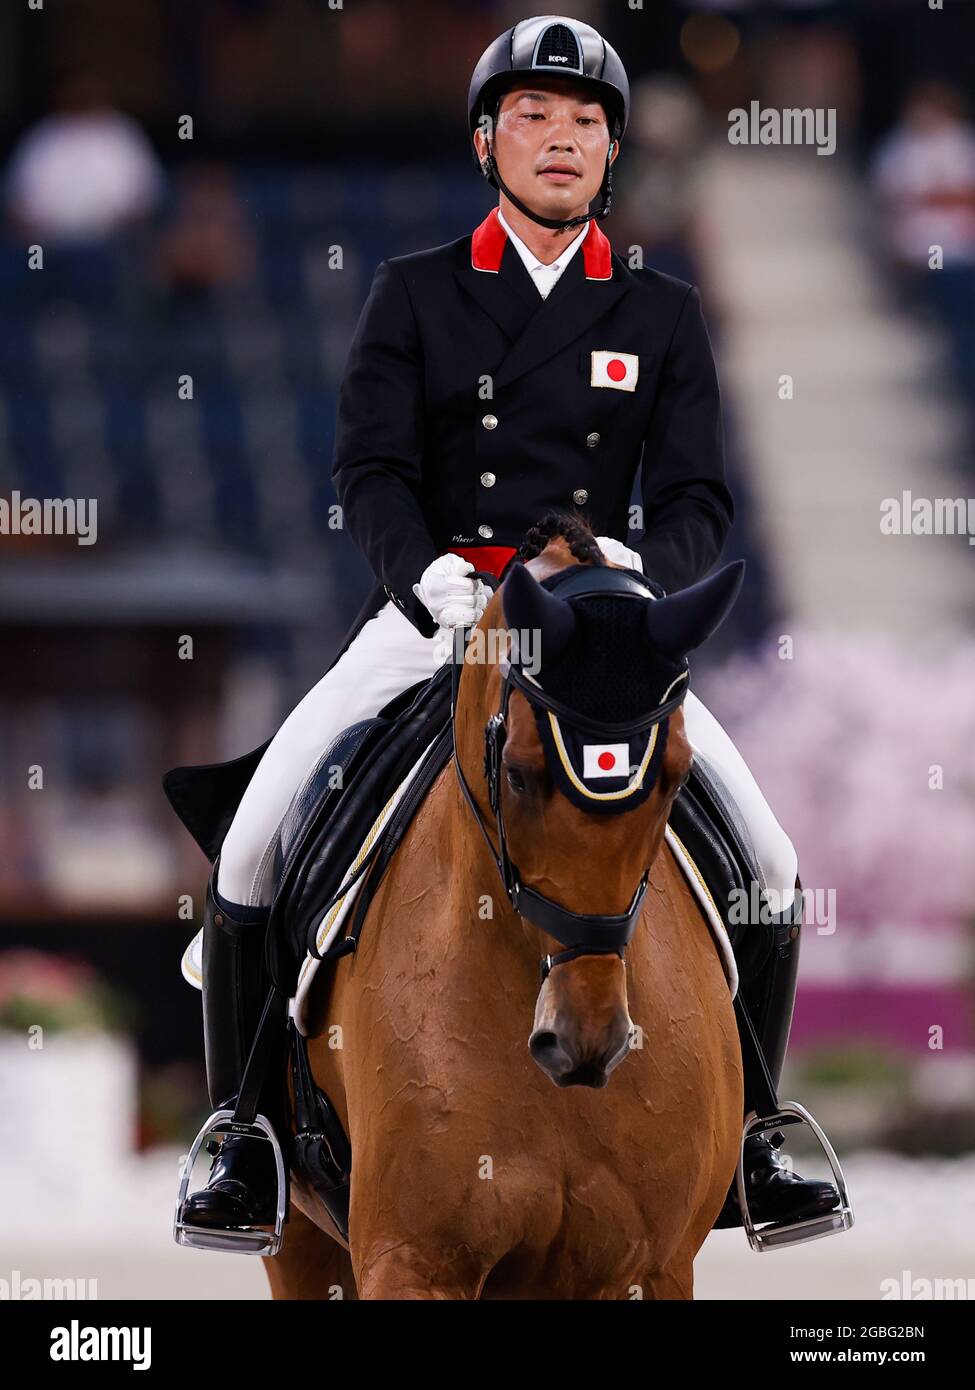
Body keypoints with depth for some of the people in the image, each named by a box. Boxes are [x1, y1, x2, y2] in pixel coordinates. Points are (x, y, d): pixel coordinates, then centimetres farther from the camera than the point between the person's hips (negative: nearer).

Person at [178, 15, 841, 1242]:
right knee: (253, 848, -16)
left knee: (767, 868, -11)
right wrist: (428, 573, -26)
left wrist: (640, 569, -22)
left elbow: (697, 499, 2)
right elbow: (369, 472, -4)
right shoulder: (412, 296, 6)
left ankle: (744, 1136, 5)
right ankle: (240, 1135, -3)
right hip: (428, 614, -1)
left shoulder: (662, 317, 9)